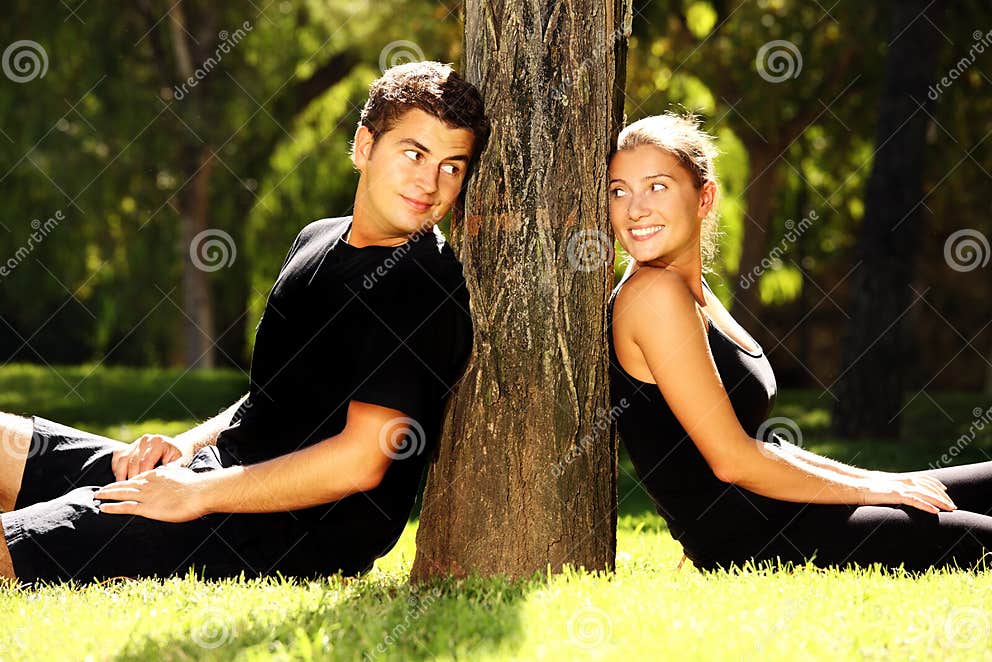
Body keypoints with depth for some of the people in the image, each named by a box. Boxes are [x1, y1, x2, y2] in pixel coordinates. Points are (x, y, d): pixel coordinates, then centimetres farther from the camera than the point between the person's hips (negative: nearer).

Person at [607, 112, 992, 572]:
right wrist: (872, 489, -7)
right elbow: (733, 460, -18)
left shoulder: (691, 291, 13)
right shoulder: (656, 293, -16)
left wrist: (878, 480, 8)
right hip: (749, 546, -9)